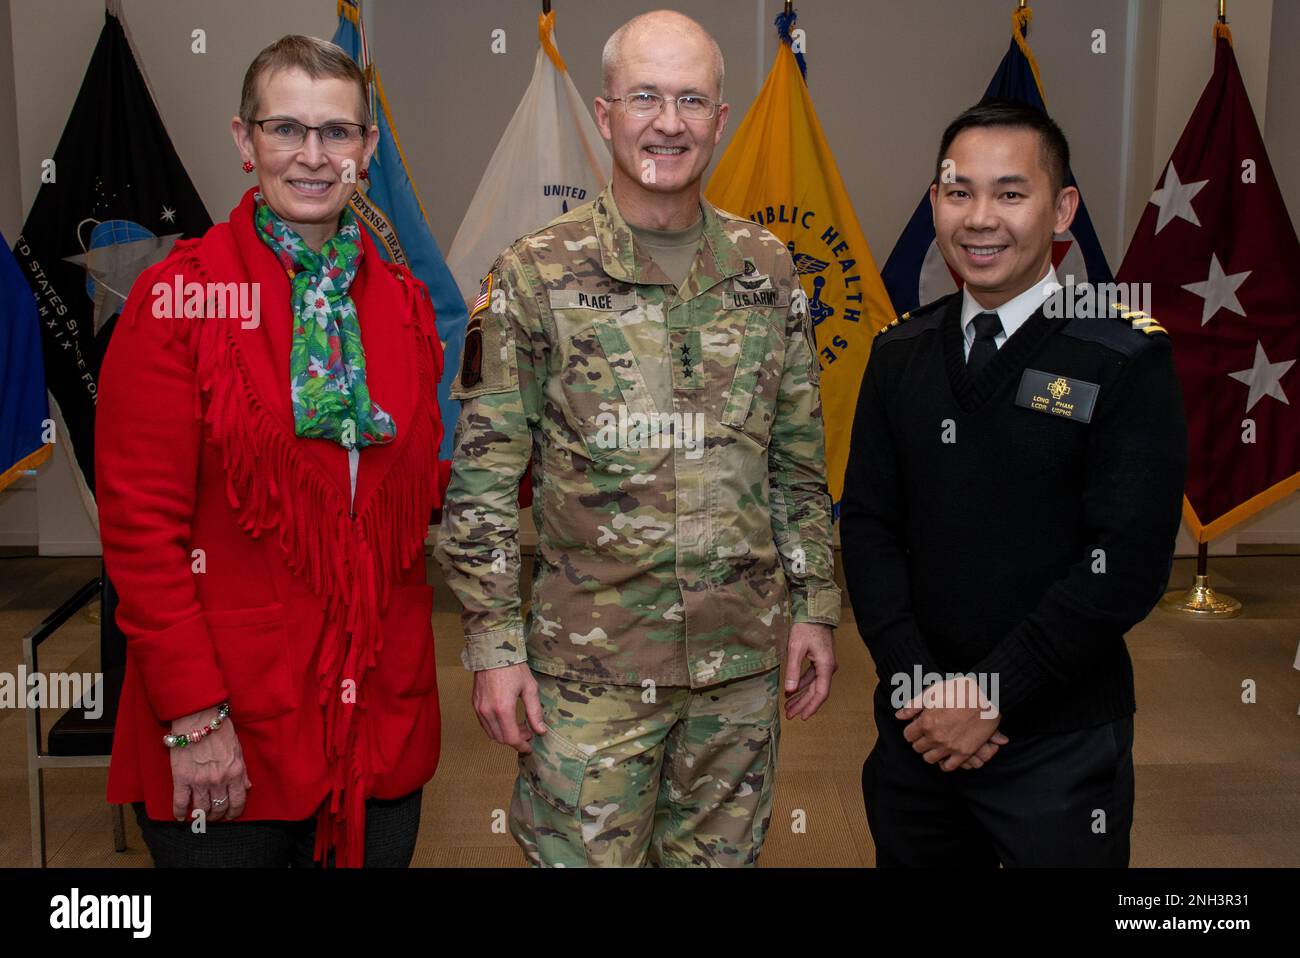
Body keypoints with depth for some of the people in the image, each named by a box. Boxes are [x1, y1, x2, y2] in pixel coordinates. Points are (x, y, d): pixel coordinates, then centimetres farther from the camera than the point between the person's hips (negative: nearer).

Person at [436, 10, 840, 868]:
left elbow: (800, 461, 10)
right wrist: (494, 642, -8)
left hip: (744, 657, 4)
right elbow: (483, 478, -5)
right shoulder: (536, 275, -6)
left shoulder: (768, 270, 5)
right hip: (593, 661, -3)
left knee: (720, 854, 17)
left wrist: (815, 604, 8)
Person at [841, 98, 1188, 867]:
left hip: (1061, 746, -3)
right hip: (917, 730, 4)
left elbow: (1131, 560, -15)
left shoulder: (1127, 358, -9)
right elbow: (868, 523, 2)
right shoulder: (901, 354, 4)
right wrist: (918, 682, -10)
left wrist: (990, 693, -15)